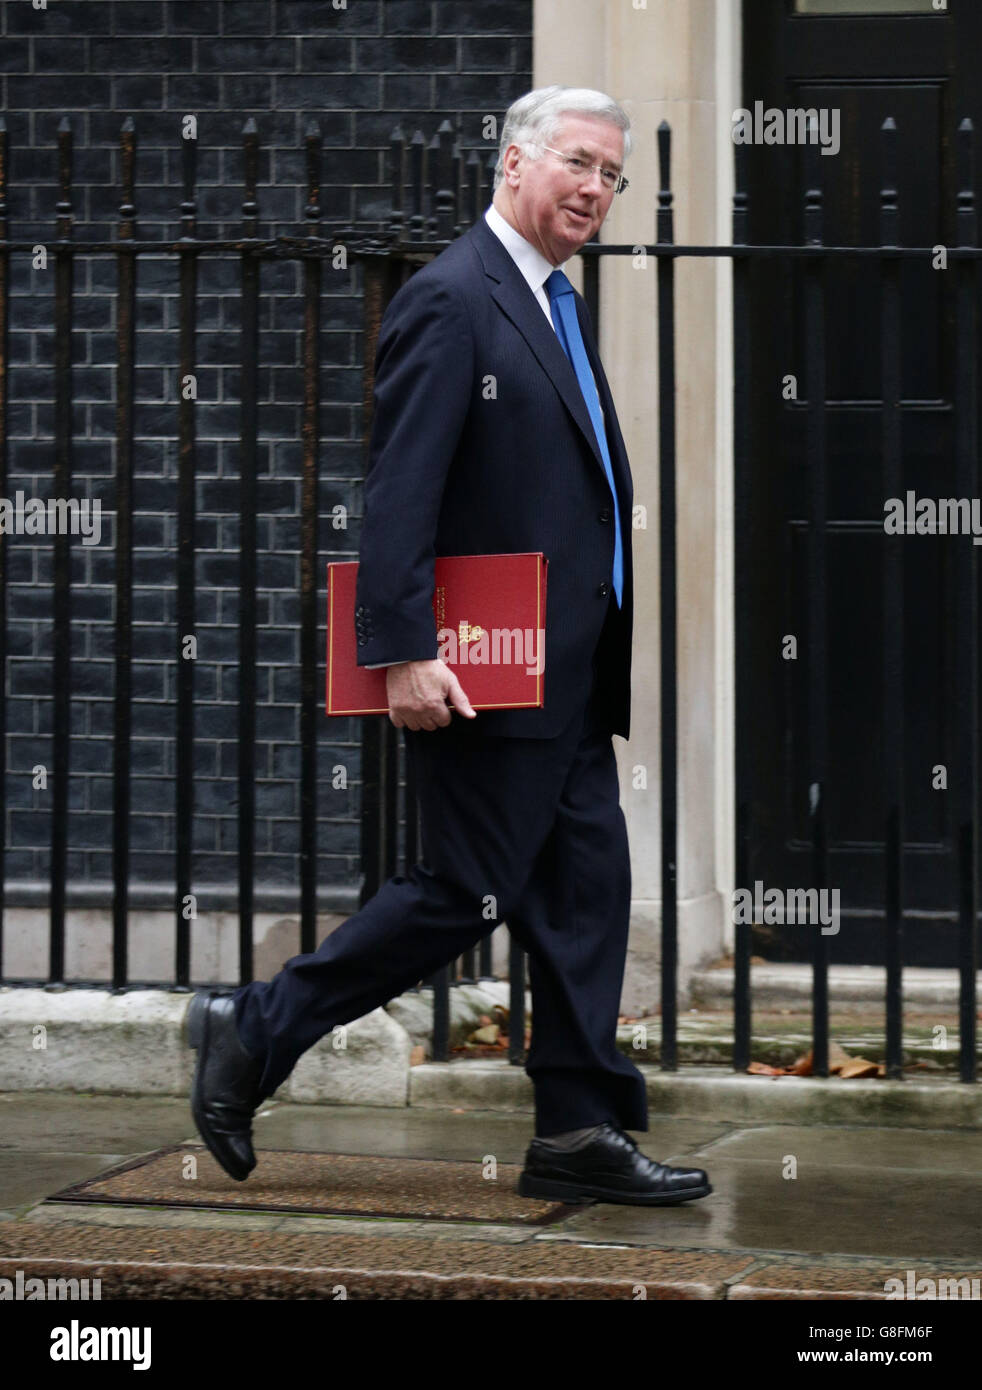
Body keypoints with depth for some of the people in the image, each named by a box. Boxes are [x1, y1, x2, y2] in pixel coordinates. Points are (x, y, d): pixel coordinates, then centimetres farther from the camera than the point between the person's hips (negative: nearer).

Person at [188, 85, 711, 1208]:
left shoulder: (559, 306, 18)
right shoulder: (451, 300, -13)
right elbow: (397, 493, -19)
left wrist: (604, 665, 18)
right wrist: (404, 653, -25)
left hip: (568, 679, 9)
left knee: (583, 898, 7)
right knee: (465, 892, -5)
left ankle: (581, 1135, 12)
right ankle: (253, 1034, 8)